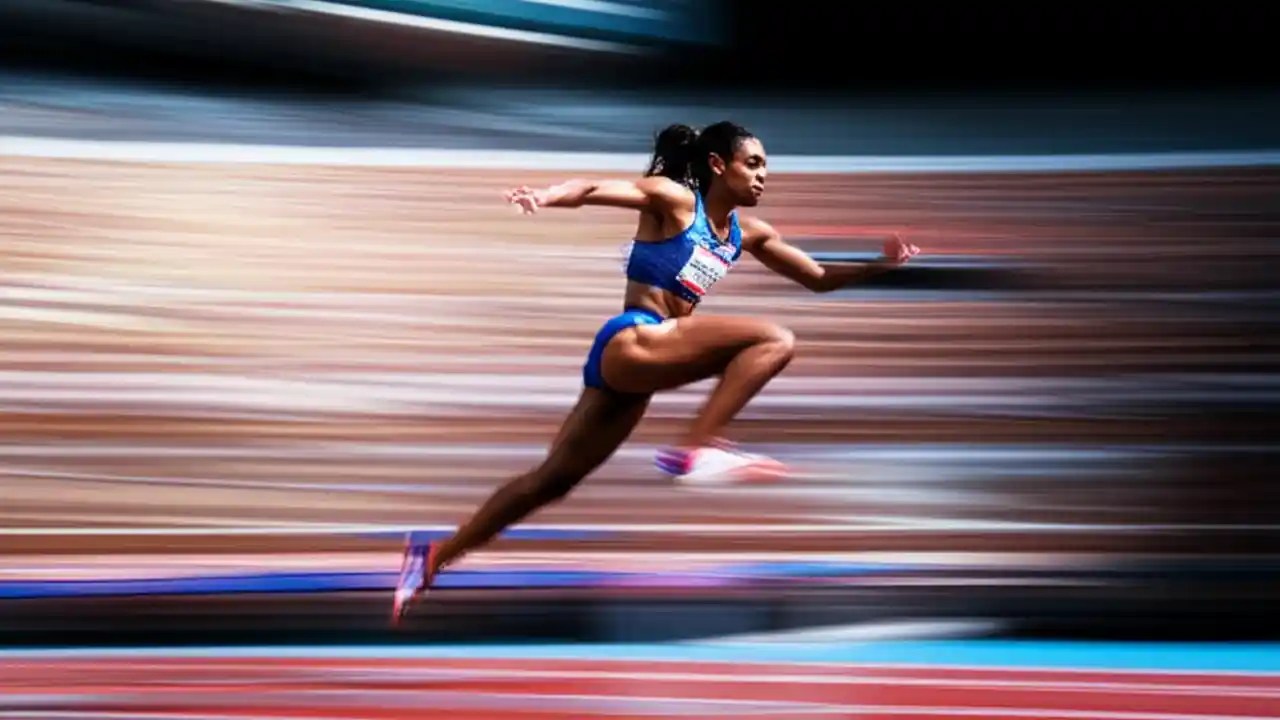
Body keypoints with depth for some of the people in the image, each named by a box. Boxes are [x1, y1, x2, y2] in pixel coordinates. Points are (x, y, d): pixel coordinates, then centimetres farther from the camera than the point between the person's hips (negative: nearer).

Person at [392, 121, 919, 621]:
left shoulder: (747, 234, 17)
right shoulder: (674, 200, -4)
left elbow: (819, 279, 25)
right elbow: (597, 189, -18)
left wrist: (881, 264, 13)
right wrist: (546, 196, -38)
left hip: (642, 360, 8)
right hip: (630, 343, -8)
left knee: (555, 479, 11)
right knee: (773, 341, -20)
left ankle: (436, 555, 17)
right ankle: (694, 450, -28)